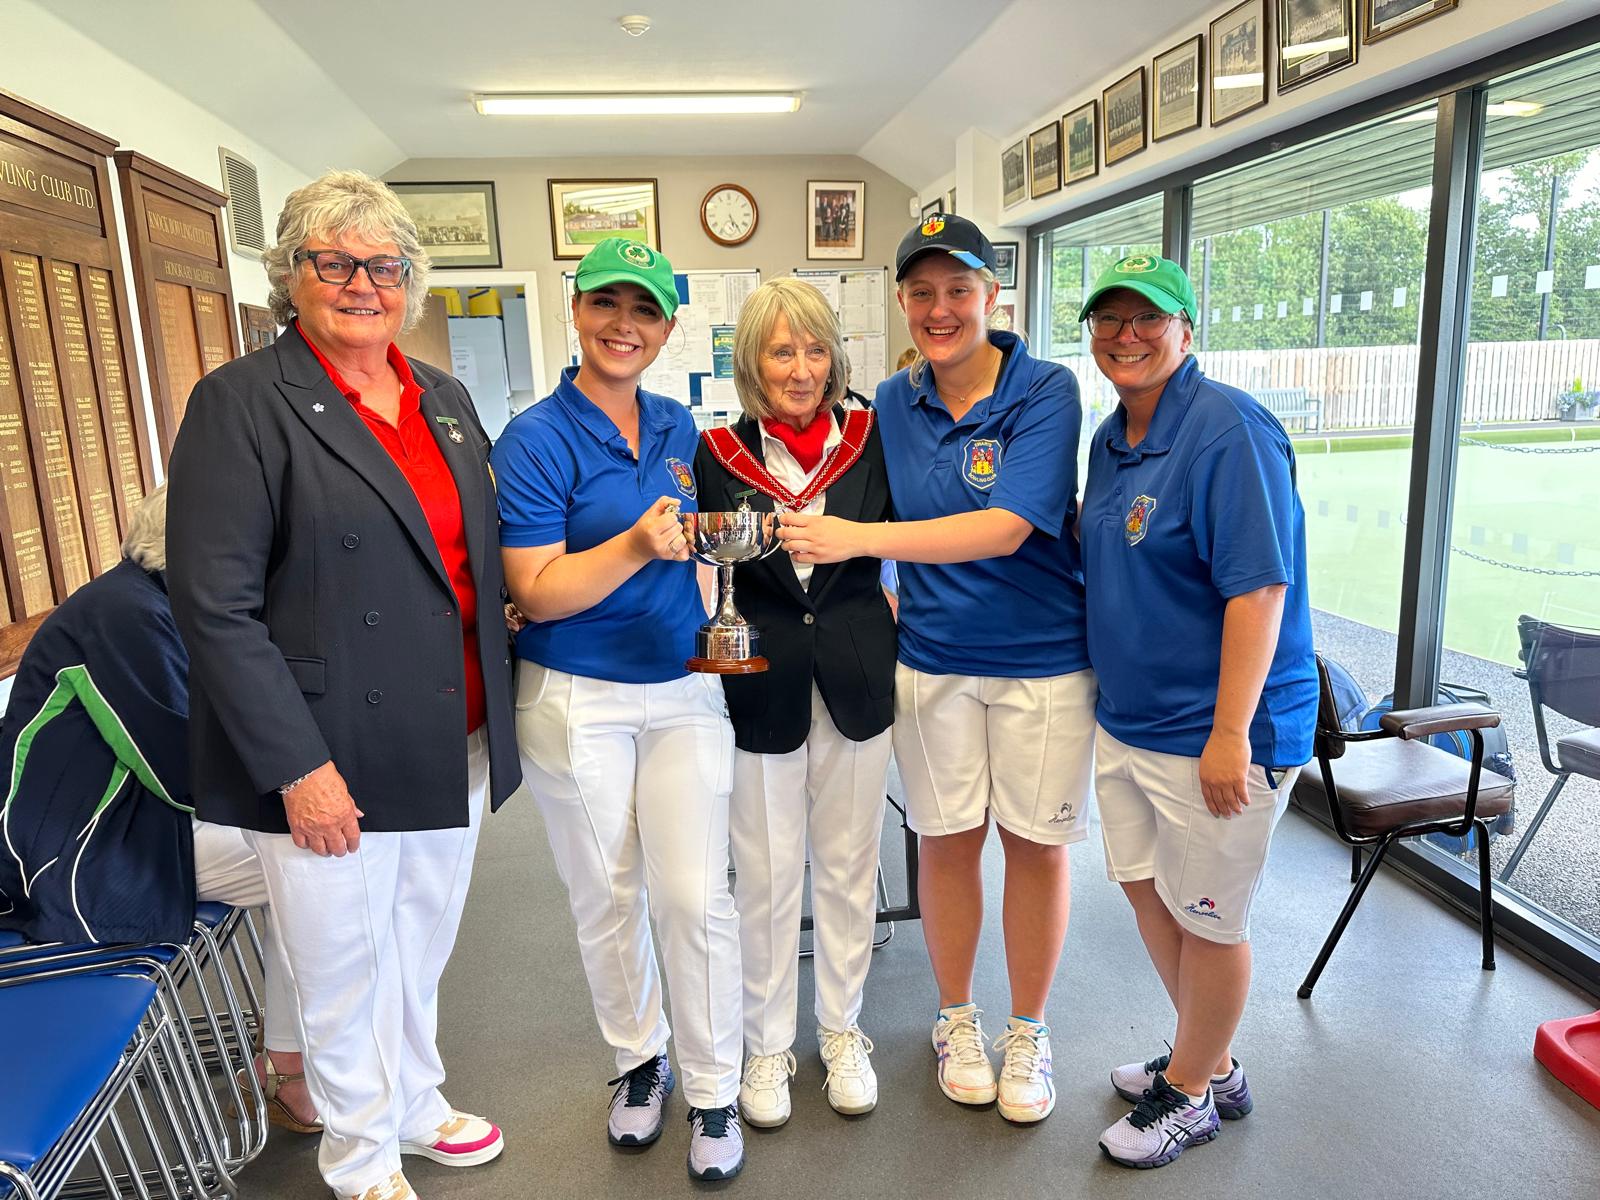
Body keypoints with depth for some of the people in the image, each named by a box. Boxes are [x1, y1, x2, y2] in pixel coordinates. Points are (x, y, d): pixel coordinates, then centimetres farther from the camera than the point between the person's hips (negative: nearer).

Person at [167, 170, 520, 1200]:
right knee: (344, 970, 13)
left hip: (454, 748, 6)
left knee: (423, 951, 22)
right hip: (331, 765, -5)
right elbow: (214, 604, -15)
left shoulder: (446, 399, 10)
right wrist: (298, 767, -17)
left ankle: (417, 1105, 47)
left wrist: (495, 715, 9)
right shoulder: (241, 404, -10)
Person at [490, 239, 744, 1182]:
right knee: (607, 898, 13)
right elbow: (536, 592, -14)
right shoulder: (536, 440, -9)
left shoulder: (678, 428, 7)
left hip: (684, 688, 3)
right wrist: (637, 547, -26)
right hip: (578, 701, -3)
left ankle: (714, 1089, 22)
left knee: (695, 896, 2)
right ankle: (640, 1059, 37)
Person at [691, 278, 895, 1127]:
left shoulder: (870, 439, 0)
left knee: (848, 863, 14)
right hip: (760, 689, -1)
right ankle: (767, 1044, 31)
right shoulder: (718, 453, -3)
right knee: (766, 874, 10)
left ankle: (842, 1030, 34)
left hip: (856, 680, 1)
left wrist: (894, 616, -3)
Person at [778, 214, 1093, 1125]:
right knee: (949, 839, 12)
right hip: (933, 655, 3)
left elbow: (1008, 526, -24)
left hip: (1042, 656, -2)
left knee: (1036, 841, 9)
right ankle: (957, 1017, 35)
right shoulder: (894, 403, 2)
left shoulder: (1046, 392, -11)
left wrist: (860, 537, -31)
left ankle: (1030, 1032, 32)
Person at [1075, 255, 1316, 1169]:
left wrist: (1230, 733, -24)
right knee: (1145, 885, 20)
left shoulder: (1229, 430, -18)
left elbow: (1259, 587, -23)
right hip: (1126, 717, 9)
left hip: (1214, 730, -9)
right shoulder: (1113, 435, 9)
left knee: (1208, 918, 9)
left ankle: (1191, 1093, 32)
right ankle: (1211, 1063, 42)